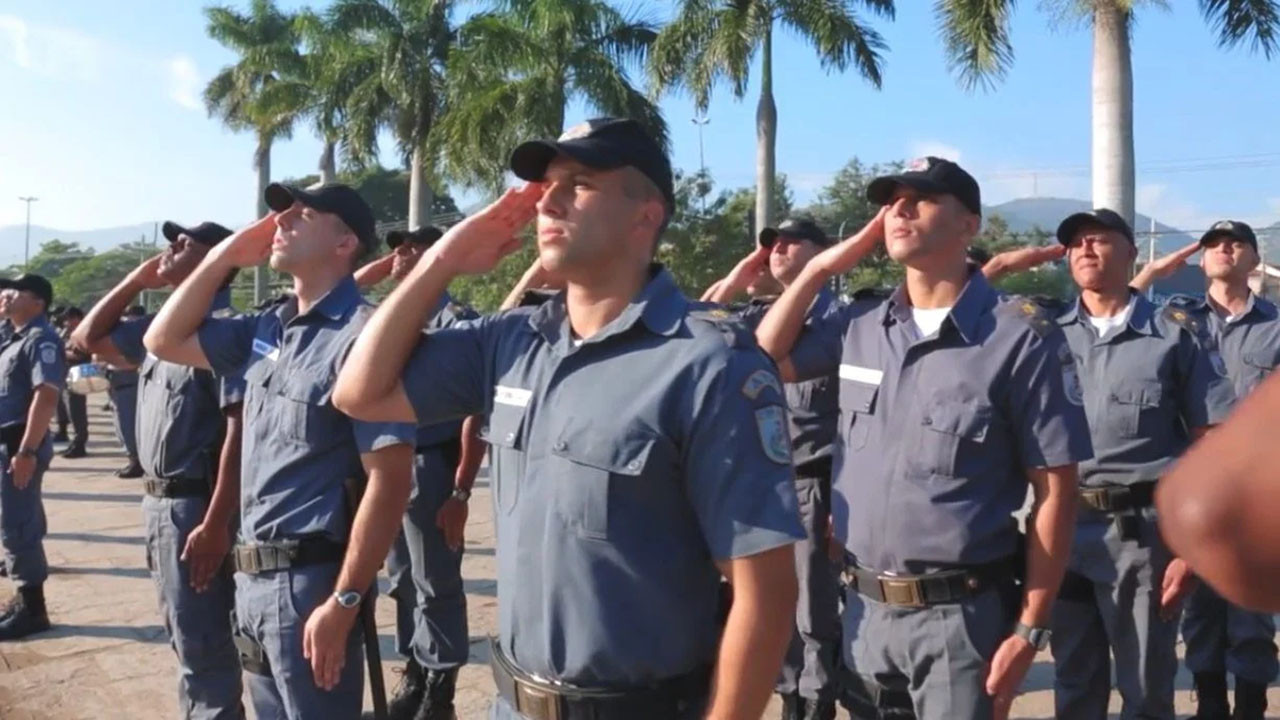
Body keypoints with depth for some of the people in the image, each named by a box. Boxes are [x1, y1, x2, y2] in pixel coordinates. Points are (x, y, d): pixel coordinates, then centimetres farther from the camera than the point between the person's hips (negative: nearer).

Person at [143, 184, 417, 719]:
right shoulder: (267, 327, 8)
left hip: (311, 579, -8)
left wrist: (343, 601, -21)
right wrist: (222, 257, 7)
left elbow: (389, 481, -20)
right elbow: (165, 342, 18)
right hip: (251, 574, 8)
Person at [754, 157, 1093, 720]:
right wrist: (820, 268, 4)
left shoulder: (1019, 338, -10)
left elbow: (1055, 490, -9)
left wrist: (1029, 629, -11)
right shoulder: (859, 323, 4)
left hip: (960, 615, -5)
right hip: (862, 607, 5)